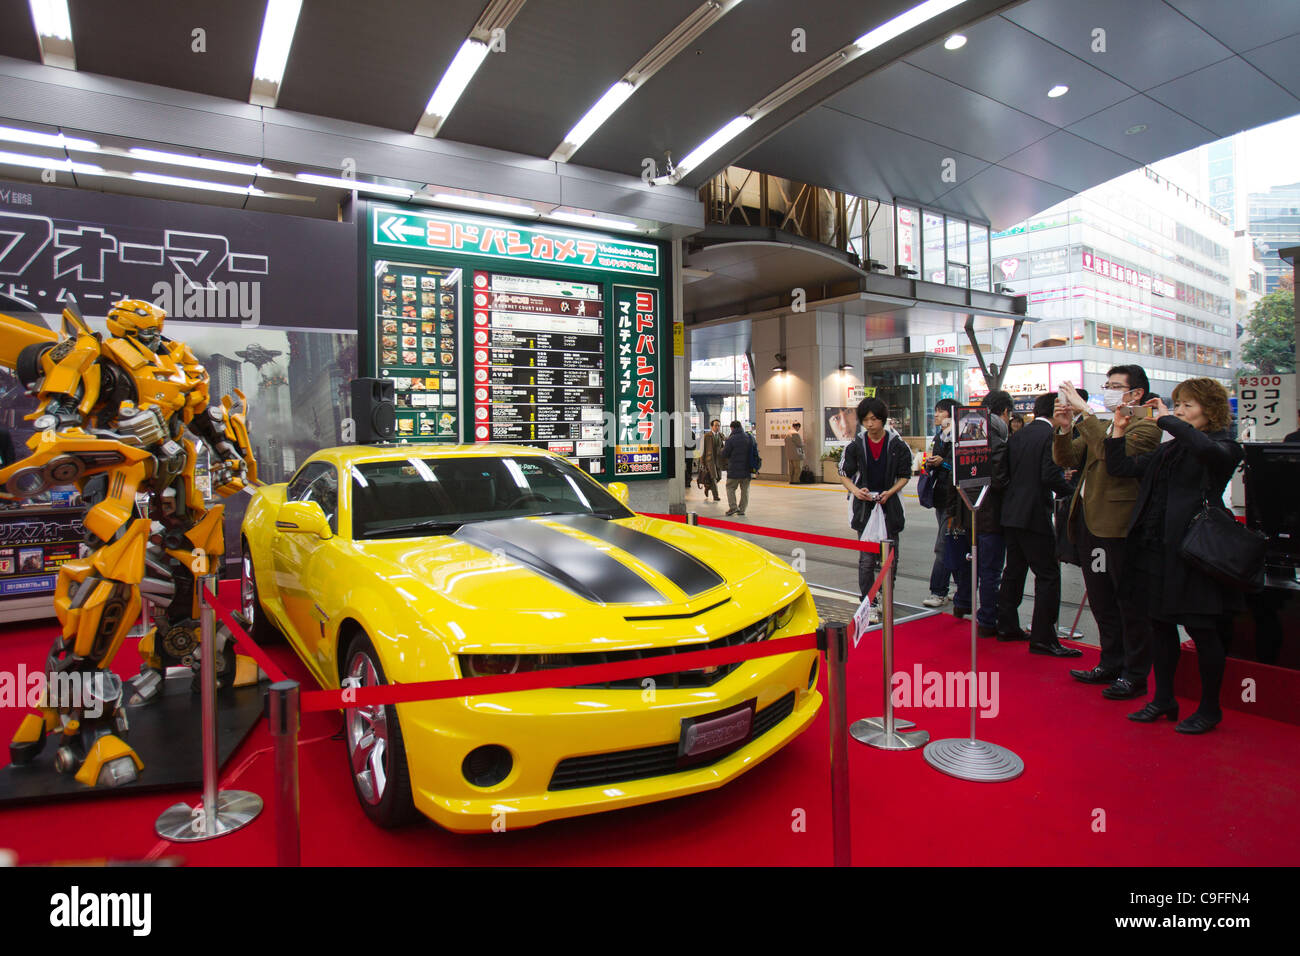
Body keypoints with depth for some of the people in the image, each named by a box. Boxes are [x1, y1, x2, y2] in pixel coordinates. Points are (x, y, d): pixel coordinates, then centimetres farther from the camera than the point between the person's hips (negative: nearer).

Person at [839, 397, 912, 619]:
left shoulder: (897, 444, -2)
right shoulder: (856, 445, 0)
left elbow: (905, 476, 4)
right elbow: (844, 474, 6)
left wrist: (889, 492, -13)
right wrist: (856, 491, -13)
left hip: (890, 506, 0)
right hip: (864, 507, 0)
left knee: (890, 556, 8)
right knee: (866, 558, -2)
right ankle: (870, 603, 5)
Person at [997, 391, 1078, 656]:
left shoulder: (1017, 436, 11)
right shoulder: (1051, 435, -11)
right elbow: (1051, 476, -19)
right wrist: (1072, 490, -2)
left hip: (1011, 513, 8)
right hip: (1034, 514, -8)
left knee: (1014, 570, 16)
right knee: (1048, 575, -2)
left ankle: (1007, 626, 24)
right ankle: (1043, 638, -1)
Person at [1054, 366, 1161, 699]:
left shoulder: (1145, 424, -7)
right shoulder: (1099, 424, 17)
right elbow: (1066, 460, 10)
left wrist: (1085, 413, -23)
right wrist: (1064, 428, -7)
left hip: (1120, 522, -8)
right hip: (1089, 520, 8)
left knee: (1129, 602, 2)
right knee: (1101, 600, 17)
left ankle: (1135, 675, 13)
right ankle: (1111, 664, 30)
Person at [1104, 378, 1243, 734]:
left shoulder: (1224, 446, -5)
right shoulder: (1166, 450, 15)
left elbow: (1205, 449, -29)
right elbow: (1120, 467, 16)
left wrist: (1167, 421, -19)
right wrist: (1120, 431, 5)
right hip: (1155, 548, 7)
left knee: (1202, 630, 3)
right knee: (1161, 625, 14)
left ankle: (1209, 708, 19)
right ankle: (1164, 699, 26)